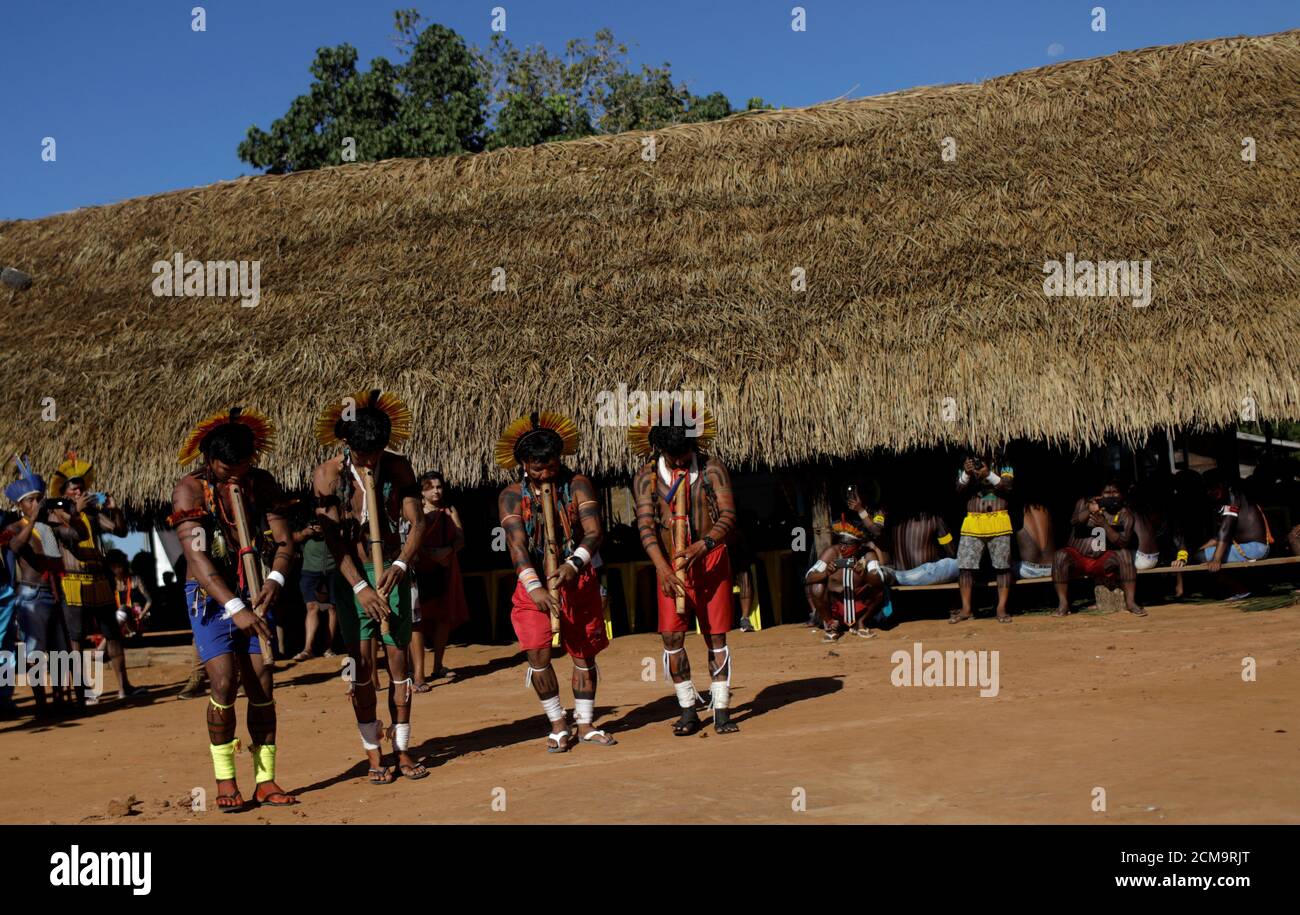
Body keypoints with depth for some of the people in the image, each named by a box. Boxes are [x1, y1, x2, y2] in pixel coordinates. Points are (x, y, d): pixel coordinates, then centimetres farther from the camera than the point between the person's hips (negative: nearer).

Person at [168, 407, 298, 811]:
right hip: (210, 596, -3)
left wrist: (275, 579, -25)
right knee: (224, 682, -14)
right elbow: (197, 557, -21)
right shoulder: (190, 489, -12)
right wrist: (235, 608, -32)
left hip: (252, 594, 4)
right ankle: (225, 781, 0)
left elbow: (285, 541, -3)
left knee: (262, 686, -1)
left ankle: (265, 780, 6)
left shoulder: (262, 483, 1)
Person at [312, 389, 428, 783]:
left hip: (391, 570, 2)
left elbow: (417, 523, -6)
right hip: (351, 574, -2)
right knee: (362, 663, -2)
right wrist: (360, 587, -20)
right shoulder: (328, 475, -9)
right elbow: (333, 538, -12)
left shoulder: (399, 468, -3)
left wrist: (400, 565, -24)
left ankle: (402, 748, 12)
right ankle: (374, 754, 7)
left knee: (398, 659, 2)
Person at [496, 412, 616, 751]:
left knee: (584, 654, 6)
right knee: (538, 653, -9)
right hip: (534, 584, 0)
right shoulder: (511, 496, -4)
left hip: (579, 581, 0)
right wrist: (535, 587, -29)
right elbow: (517, 545, -16)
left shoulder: (577, 485, -4)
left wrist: (574, 564, -33)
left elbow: (594, 531, -15)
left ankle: (585, 725, 20)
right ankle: (558, 724, 8)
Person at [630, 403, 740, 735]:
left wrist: (702, 546, -27)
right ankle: (688, 710, 9)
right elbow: (645, 525, -8)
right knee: (671, 636, -3)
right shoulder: (646, 476, 0)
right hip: (671, 566, 1)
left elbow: (728, 515, -10)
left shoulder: (712, 468, -2)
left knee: (716, 635, 1)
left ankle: (721, 710, 8)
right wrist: (662, 568, -21)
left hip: (711, 562, -1)